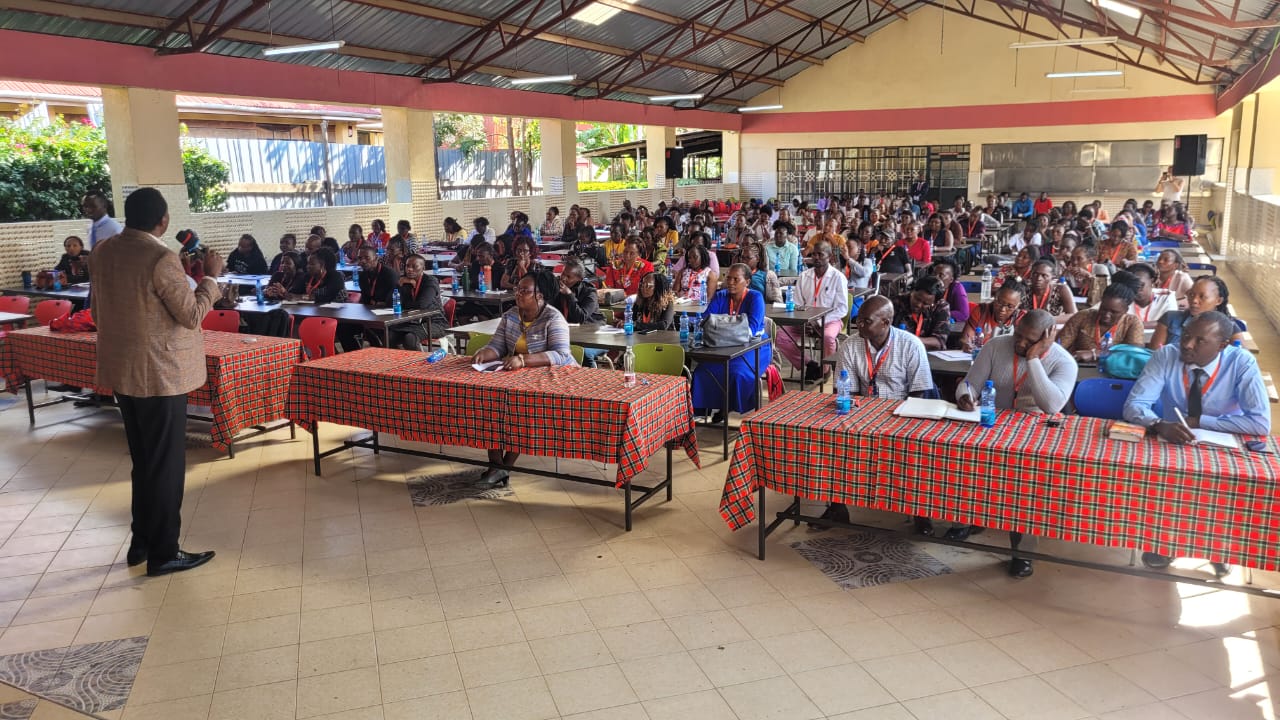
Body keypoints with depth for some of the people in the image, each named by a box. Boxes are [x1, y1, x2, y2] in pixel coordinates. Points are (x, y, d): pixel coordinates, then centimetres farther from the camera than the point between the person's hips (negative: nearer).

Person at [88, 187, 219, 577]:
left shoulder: (103, 250, 5)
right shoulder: (161, 258, -20)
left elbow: (97, 311, 14)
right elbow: (192, 315, -16)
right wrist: (211, 276, -6)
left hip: (121, 369, 8)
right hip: (159, 372, -8)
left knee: (143, 459, 20)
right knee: (166, 463, 3)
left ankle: (141, 542, 28)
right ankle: (163, 553, 11)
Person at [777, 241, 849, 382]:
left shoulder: (838, 277, -5)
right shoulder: (804, 276, 7)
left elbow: (842, 309, -9)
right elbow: (798, 305, 9)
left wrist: (819, 322, -18)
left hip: (830, 320, -4)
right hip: (806, 321, 4)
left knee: (827, 337, -37)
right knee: (781, 336, -18)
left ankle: (823, 369, -9)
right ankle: (808, 365, -5)